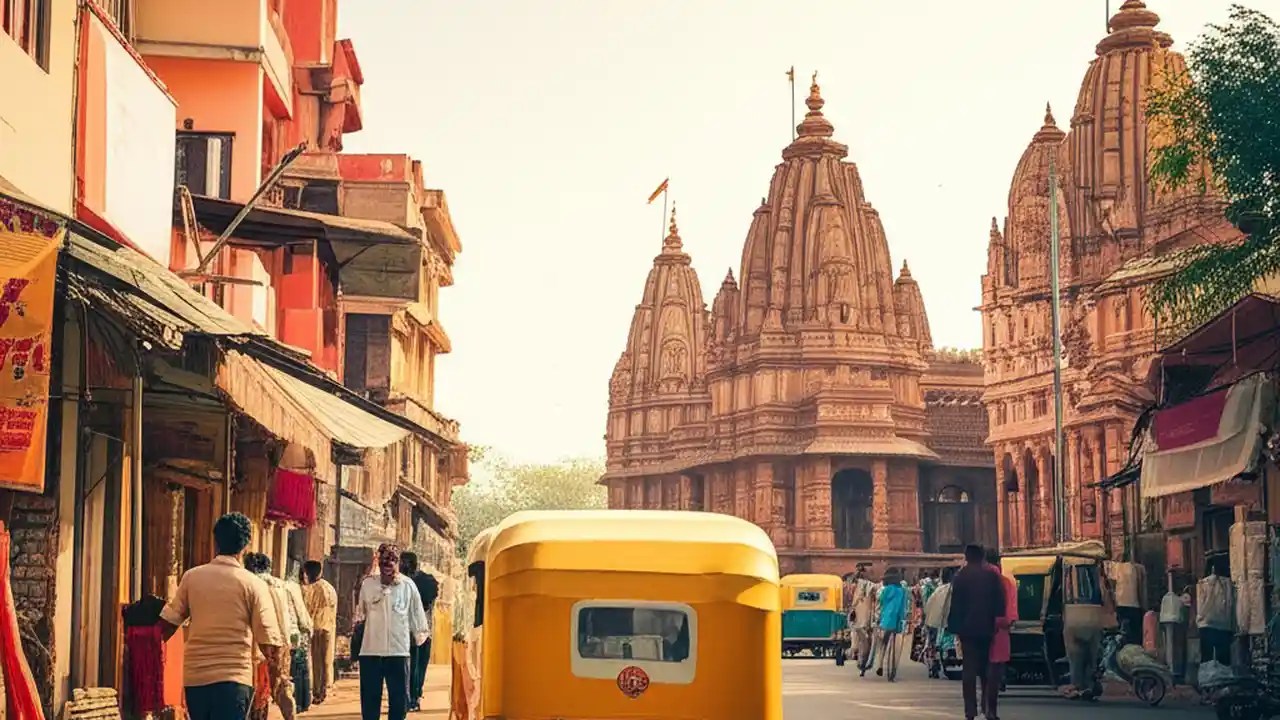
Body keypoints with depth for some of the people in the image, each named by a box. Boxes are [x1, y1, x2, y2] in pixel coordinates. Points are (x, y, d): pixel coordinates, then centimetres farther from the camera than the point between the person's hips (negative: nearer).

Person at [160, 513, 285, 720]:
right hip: (233, 678, -3)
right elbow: (267, 638, -7)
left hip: (194, 675, 3)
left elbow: (169, 622, 6)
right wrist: (274, 666, 11)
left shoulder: (192, 577, 4)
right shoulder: (253, 584, -4)